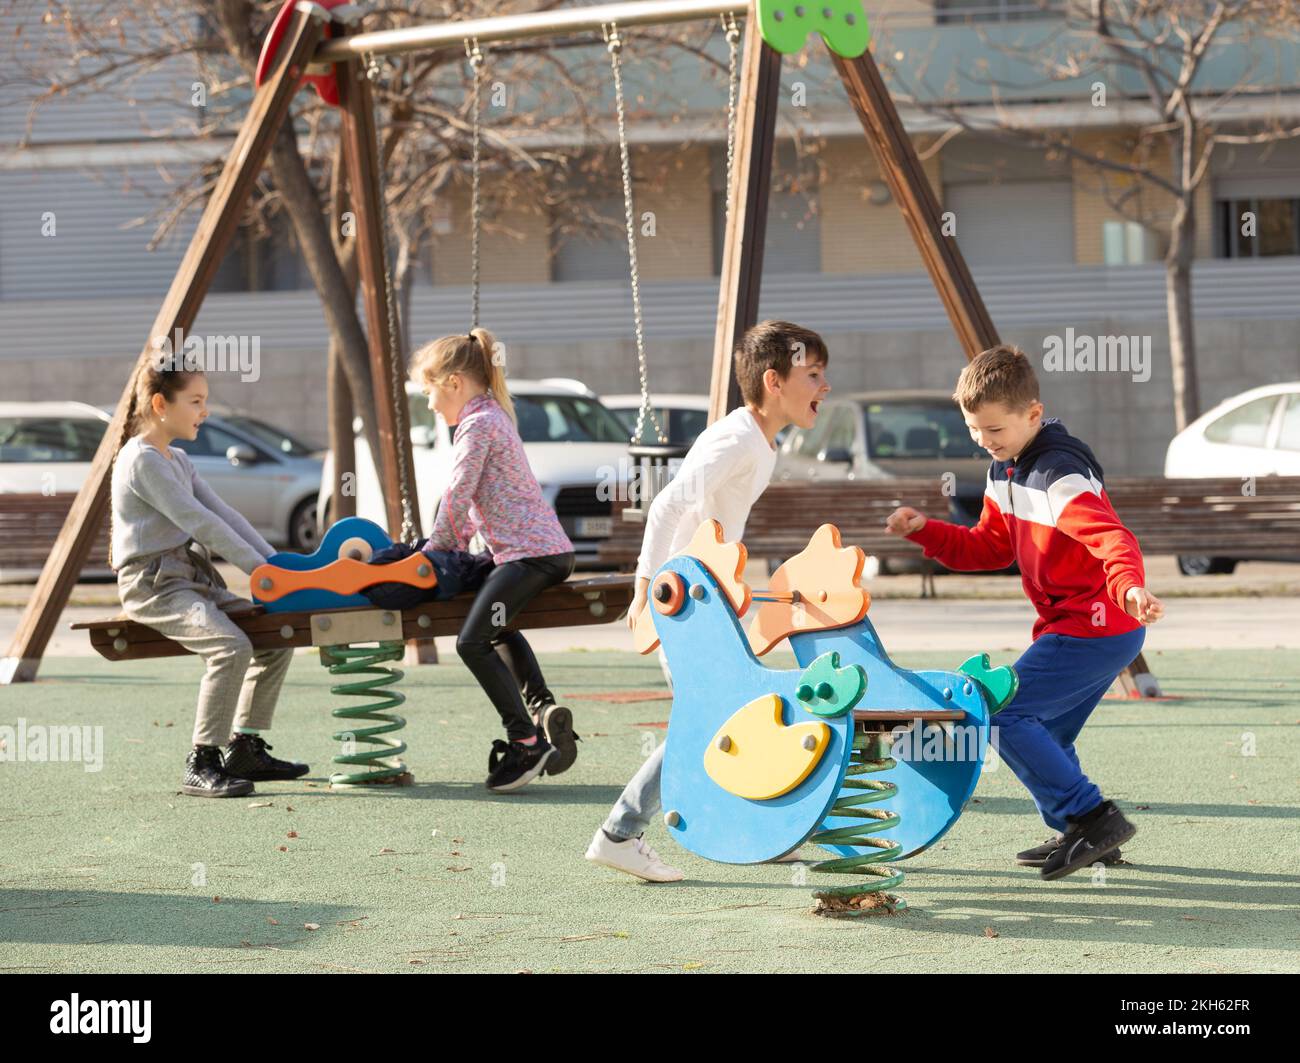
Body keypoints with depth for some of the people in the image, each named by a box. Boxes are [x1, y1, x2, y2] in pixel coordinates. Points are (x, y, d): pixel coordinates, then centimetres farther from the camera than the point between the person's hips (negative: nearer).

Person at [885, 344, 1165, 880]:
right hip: (1087, 630, 10)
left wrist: (1129, 586, -54)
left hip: (1094, 629, -10)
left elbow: (1113, 539, -34)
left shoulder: (1059, 474, -21)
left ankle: (1092, 818, -15)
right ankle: (1079, 835, 28)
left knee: (1002, 712, -16)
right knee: (1043, 734, 18)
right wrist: (925, 531, 6)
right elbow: (990, 547, 20)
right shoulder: (1005, 470, 10)